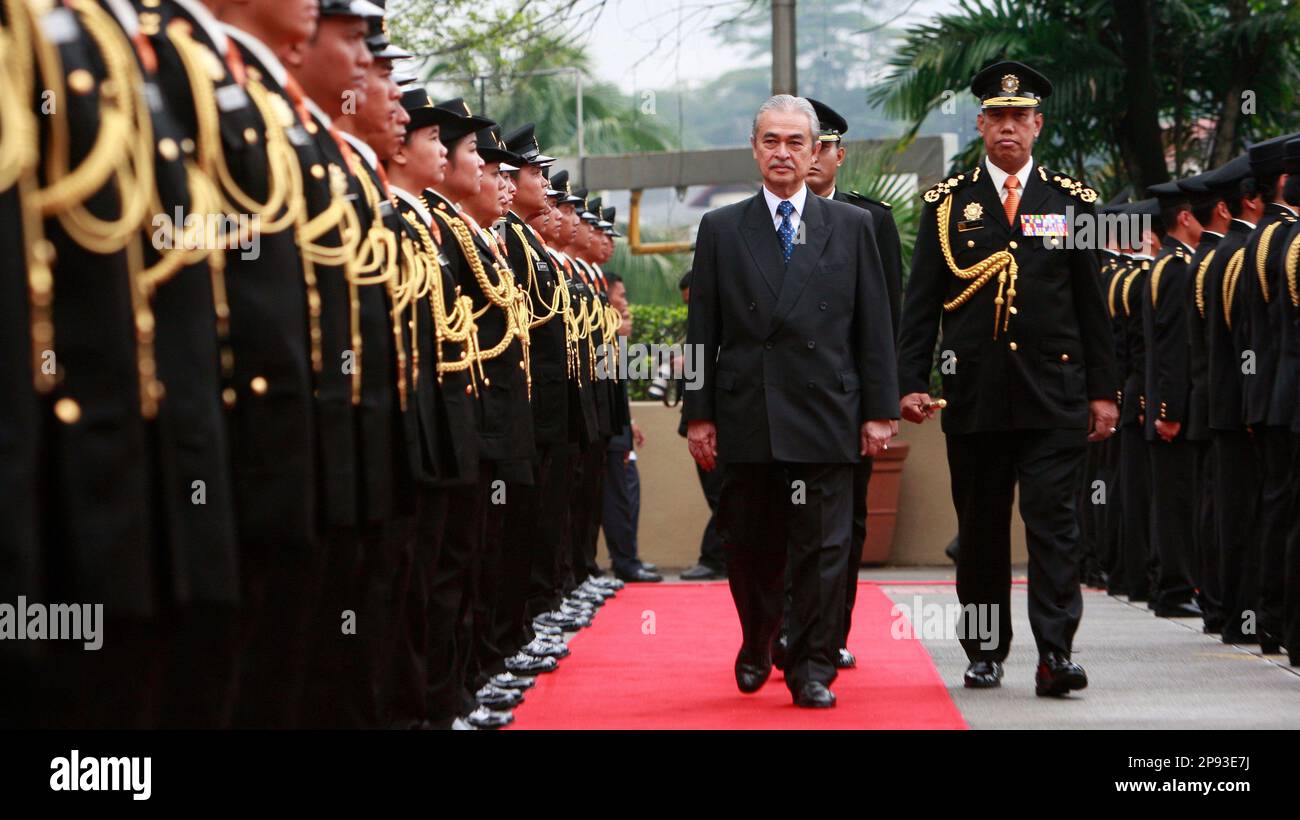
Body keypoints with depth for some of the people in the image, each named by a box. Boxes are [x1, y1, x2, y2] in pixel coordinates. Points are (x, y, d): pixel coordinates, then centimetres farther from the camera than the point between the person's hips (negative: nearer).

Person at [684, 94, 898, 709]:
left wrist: (879, 410, 1)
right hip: (745, 419, 1)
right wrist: (699, 414, 1)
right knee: (750, 548, 8)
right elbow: (702, 331, 7)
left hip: (825, 415, -1)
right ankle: (756, 648, 28)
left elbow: (874, 327, 7)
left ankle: (813, 669, 2)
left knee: (821, 548, -4)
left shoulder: (852, 226, 9)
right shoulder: (721, 230, 9)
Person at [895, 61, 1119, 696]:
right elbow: (920, 303, 5)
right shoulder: (948, 202, 6)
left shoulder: (1069, 200, 8)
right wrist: (910, 382, -3)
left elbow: (1091, 303, 9)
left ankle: (1055, 655, -11)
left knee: (1052, 519, -8)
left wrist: (1103, 390, 5)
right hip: (974, 396, 1)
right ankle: (985, 653, 17)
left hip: (1053, 394, -1)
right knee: (980, 528, 7)